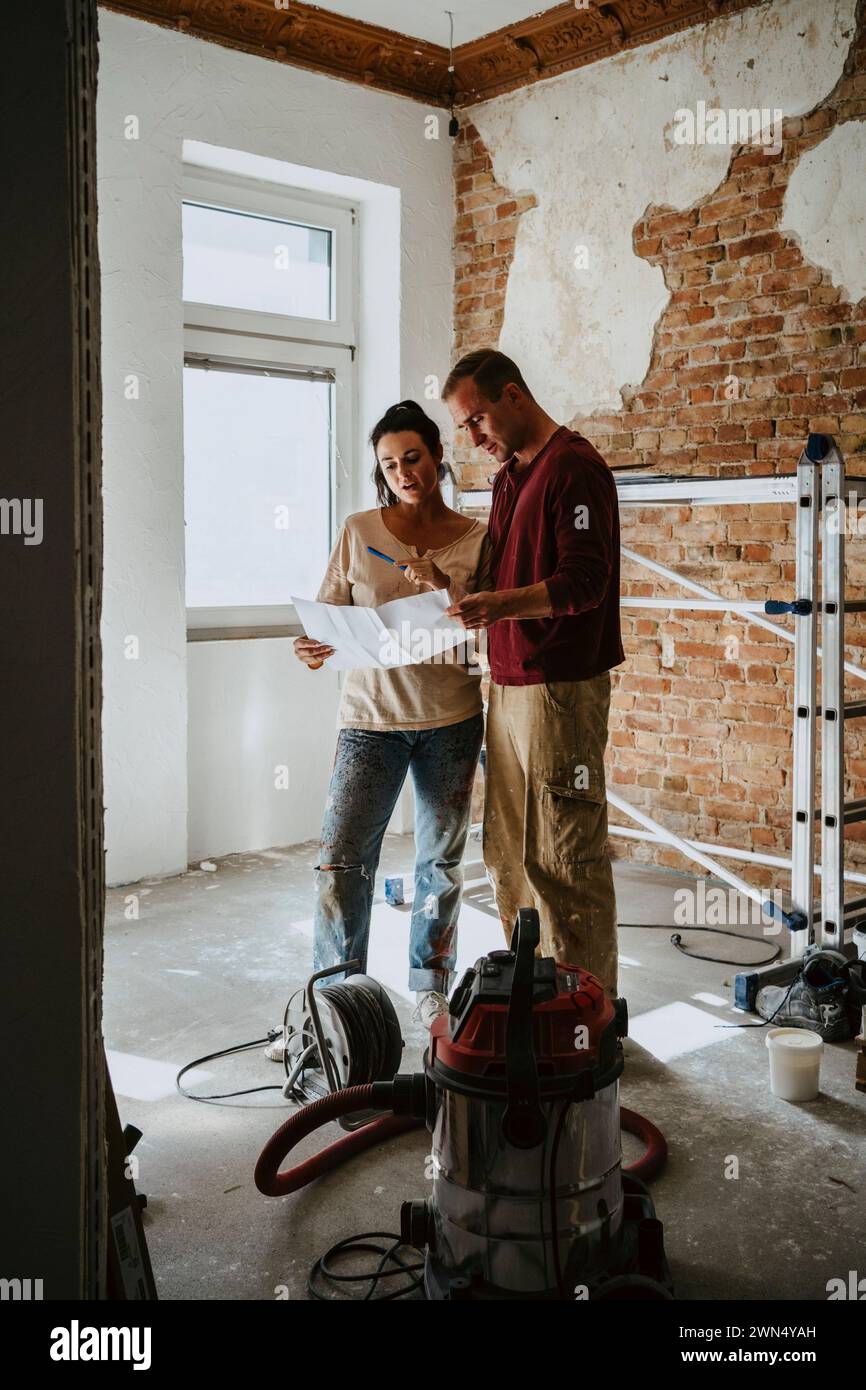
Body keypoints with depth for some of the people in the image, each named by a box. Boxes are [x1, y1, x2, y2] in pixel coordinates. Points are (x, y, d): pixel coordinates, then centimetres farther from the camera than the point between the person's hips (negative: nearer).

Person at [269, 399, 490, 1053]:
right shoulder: (358, 532, 2)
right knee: (341, 858, -6)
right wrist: (315, 647, -19)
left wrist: (444, 586, -17)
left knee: (442, 861, 11)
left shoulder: (473, 538, 2)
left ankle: (432, 989, 29)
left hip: (451, 718, 1)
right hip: (371, 714, 0)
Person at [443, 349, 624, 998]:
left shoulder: (575, 467, -9)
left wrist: (501, 604, -31)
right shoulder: (510, 475, 20)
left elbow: (584, 583, -18)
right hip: (507, 687, 9)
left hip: (561, 689, -9)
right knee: (508, 854, 11)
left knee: (565, 860, -4)